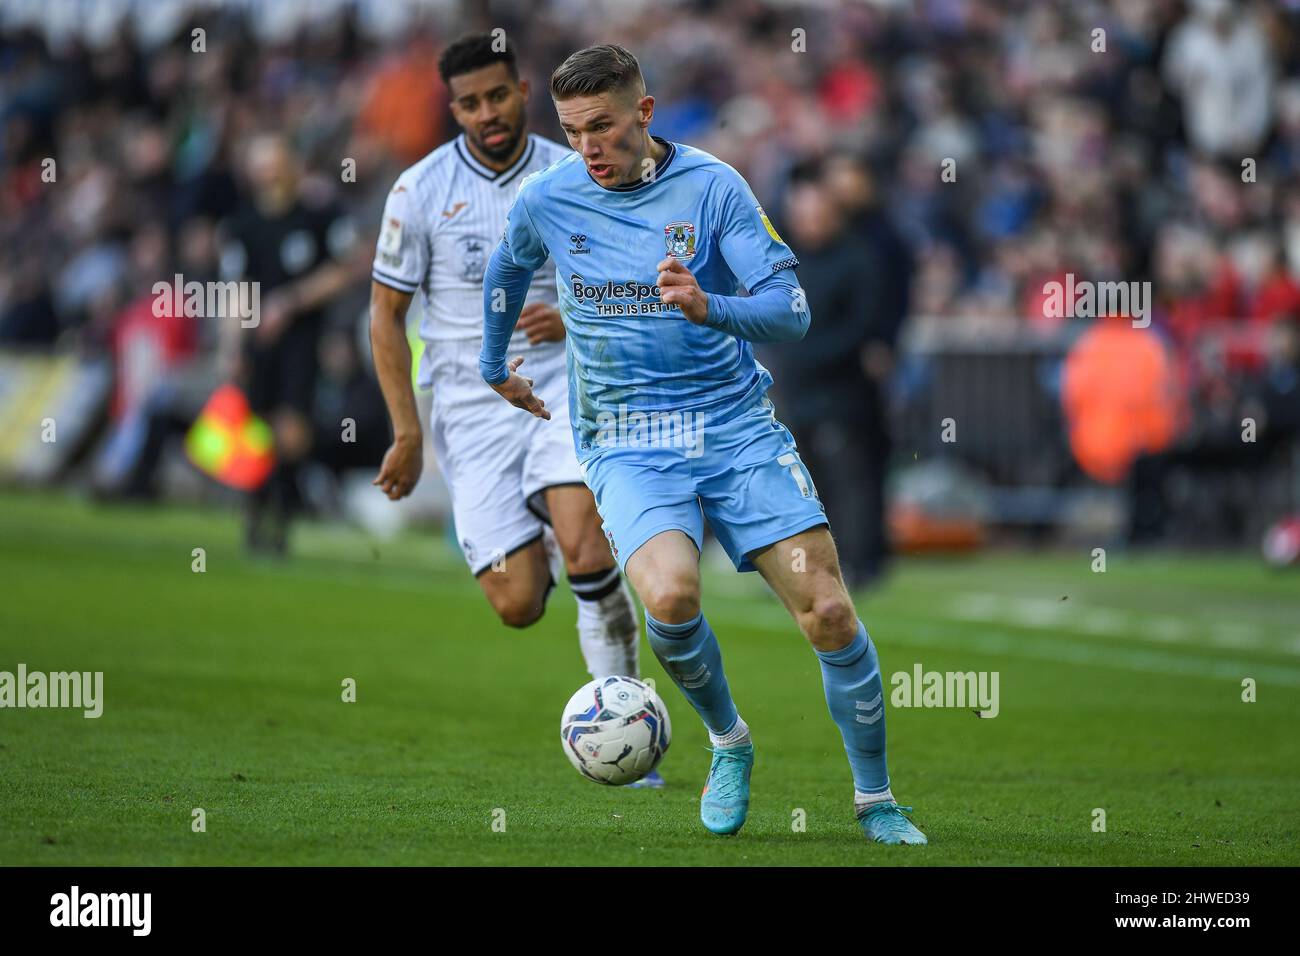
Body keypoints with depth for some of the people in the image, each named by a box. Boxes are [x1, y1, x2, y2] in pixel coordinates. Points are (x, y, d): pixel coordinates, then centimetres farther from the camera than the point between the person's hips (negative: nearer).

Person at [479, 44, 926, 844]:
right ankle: (729, 742, 2)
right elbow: (506, 274, 26)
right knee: (670, 596, -28)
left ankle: (877, 802, 8)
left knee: (828, 612, -11)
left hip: (737, 427, 0)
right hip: (627, 442, 0)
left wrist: (708, 308, -30)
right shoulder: (547, 201, 2)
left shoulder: (712, 186, -5)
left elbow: (791, 311, -12)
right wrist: (495, 368, 37)